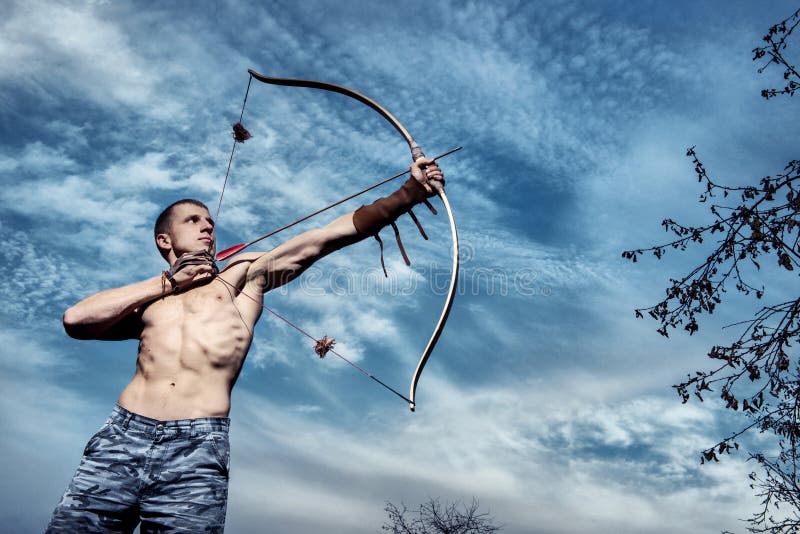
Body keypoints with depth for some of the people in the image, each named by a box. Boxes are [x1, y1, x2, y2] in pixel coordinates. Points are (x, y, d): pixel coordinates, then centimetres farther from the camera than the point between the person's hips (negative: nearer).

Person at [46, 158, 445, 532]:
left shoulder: (245, 273, 15)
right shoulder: (146, 301, 22)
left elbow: (326, 237, 6)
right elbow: (75, 320, 6)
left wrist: (411, 191, 0)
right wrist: (165, 282, 7)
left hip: (198, 448, -2)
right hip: (120, 436, 3)